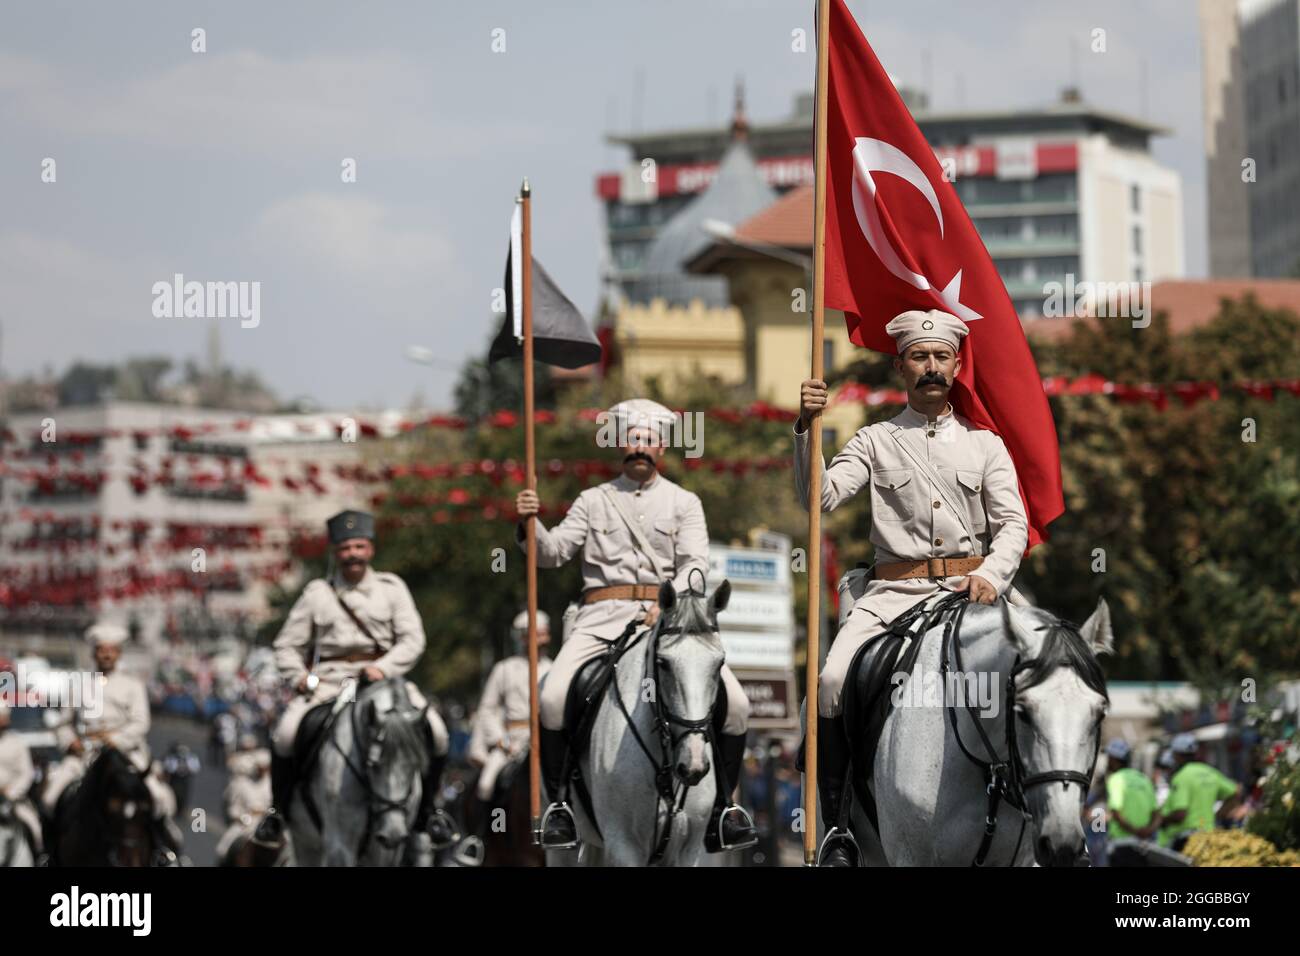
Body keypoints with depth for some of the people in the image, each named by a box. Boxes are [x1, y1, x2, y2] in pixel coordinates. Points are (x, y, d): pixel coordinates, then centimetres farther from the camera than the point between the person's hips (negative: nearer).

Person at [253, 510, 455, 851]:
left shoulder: (391, 587, 12)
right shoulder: (317, 592, 12)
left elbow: (413, 640, 2)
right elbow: (286, 645, 13)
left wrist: (383, 668, -15)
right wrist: (298, 676, -7)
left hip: (383, 675, 0)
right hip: (328, 678, 0)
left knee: (435, 732, -22)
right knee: (285, 733, -27)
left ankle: (427, 810, 0)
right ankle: (278, 811, -4)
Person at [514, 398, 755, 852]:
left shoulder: (684, 503, 15)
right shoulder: (594, 501, 18)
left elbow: (695, 564, 1)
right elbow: (552, 552, 10)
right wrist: (530, 524, -12)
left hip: (669, 615, 0)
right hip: (603, 616, 0)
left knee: (735, 703, -17)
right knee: (553, 698, -25)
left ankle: (722, 803, 2)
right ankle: (560, 801, -6)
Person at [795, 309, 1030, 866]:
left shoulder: (984, 444, 16)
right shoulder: (875, 442, 13)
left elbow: (1012, 523, 9)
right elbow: (819, 497, -1)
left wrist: (991, 574, -11)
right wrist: (806, 429, -15)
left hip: (968, 588, 1)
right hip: (893, 590, -1)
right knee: (833, 682, -25)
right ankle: (838, 826, -15)